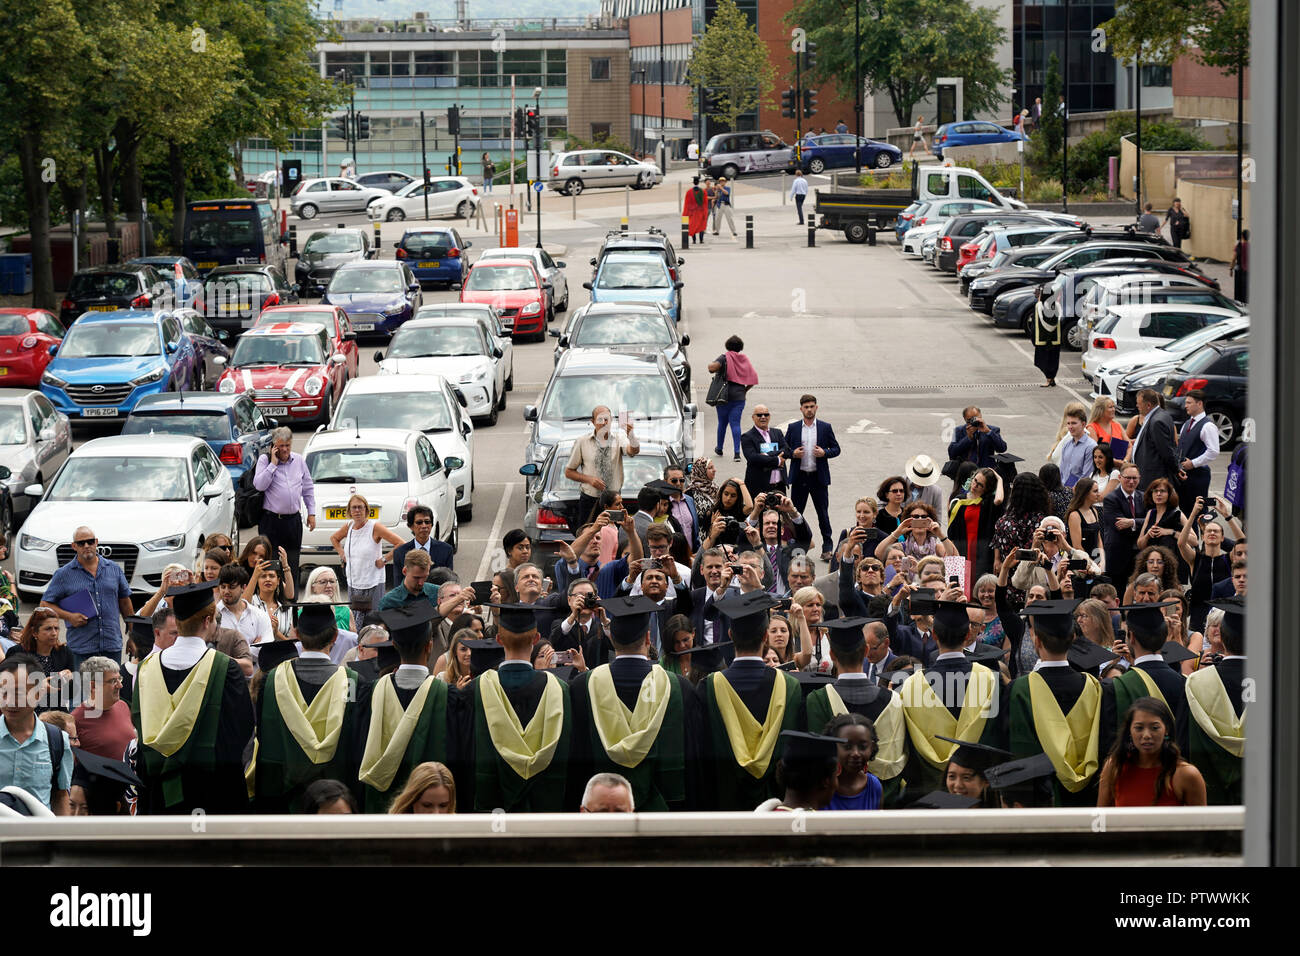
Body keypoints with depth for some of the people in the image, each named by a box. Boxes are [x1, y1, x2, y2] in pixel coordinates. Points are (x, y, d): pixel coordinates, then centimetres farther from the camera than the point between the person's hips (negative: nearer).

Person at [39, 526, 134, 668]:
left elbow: (125, 603, 15)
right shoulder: (63, 574, 3)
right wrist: (68, 616, -11)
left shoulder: (114, 569, 10)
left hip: (113, 645, 2)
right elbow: (45, 604, 5)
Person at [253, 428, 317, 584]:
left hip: (293, 519, 4)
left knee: (292, 564, 7)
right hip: (271, 520, -4)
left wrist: (311, 513, 13)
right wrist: (273, 464, -15)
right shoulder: (264, 460, -2)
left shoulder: (299, 460, 10)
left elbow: (308, 488, 17)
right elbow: (259, 485, -16)